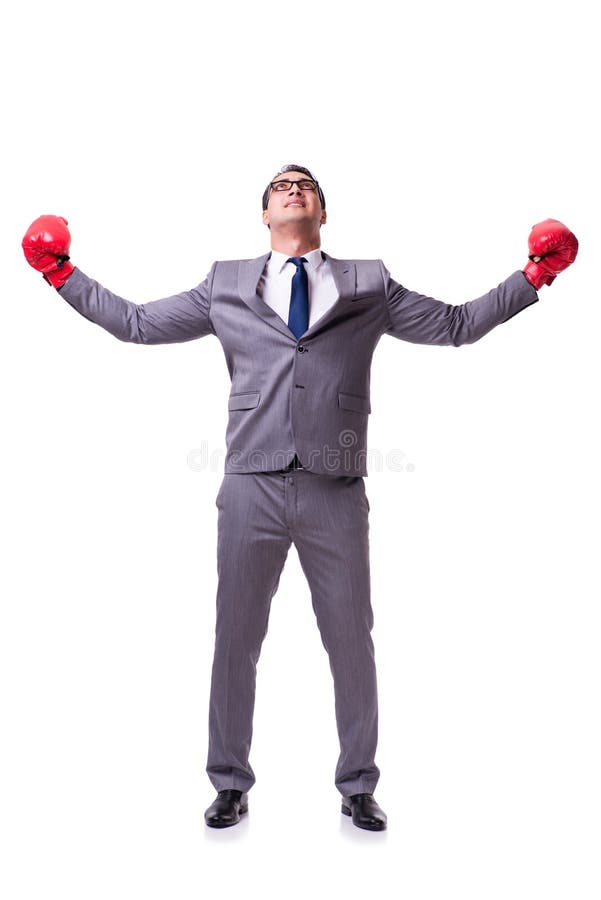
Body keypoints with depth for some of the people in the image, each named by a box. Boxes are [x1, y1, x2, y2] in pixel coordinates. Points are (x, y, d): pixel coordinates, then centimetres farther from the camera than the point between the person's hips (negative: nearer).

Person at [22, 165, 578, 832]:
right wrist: (63, 276, 14)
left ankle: (357, 788, 27)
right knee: (236, 639, 9)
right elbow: (135, 323, 17)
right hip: (251, 488, 1)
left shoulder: (369, 286, 12)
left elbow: (457, 325, 15)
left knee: (352, 643, 8)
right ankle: (231, 784, 28)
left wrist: (533, 277, 10)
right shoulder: (225, 286, 14)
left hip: (336, 493, 0)